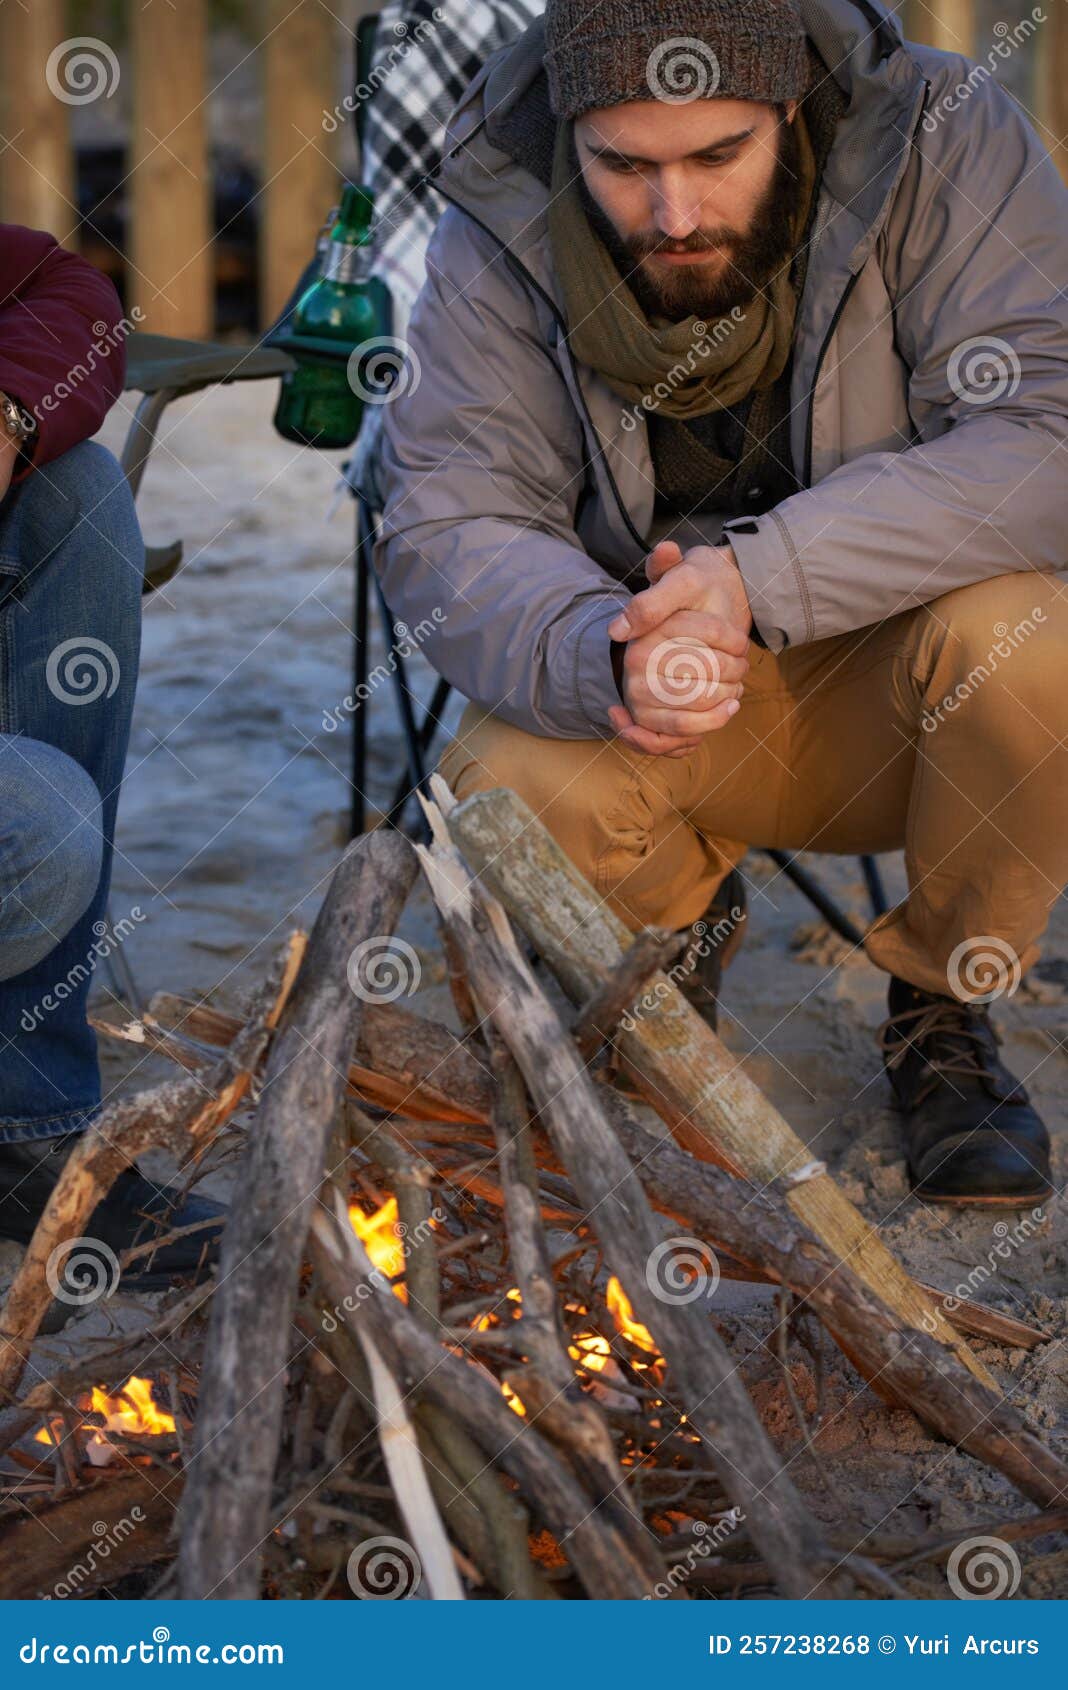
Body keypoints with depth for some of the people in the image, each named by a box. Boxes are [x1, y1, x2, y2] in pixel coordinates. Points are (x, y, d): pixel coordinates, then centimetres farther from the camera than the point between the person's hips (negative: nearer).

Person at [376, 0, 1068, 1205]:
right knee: (506, 799, -28)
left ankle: (943, 1008, -4)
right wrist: (605, 655, -41)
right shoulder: (499, 241, -13)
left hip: (898, 680, -1)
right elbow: (445, 529, -18)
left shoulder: (943, 142, -19)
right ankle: (680, 915, 13)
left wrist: (760, 580, -39)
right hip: (655, 705, 2)